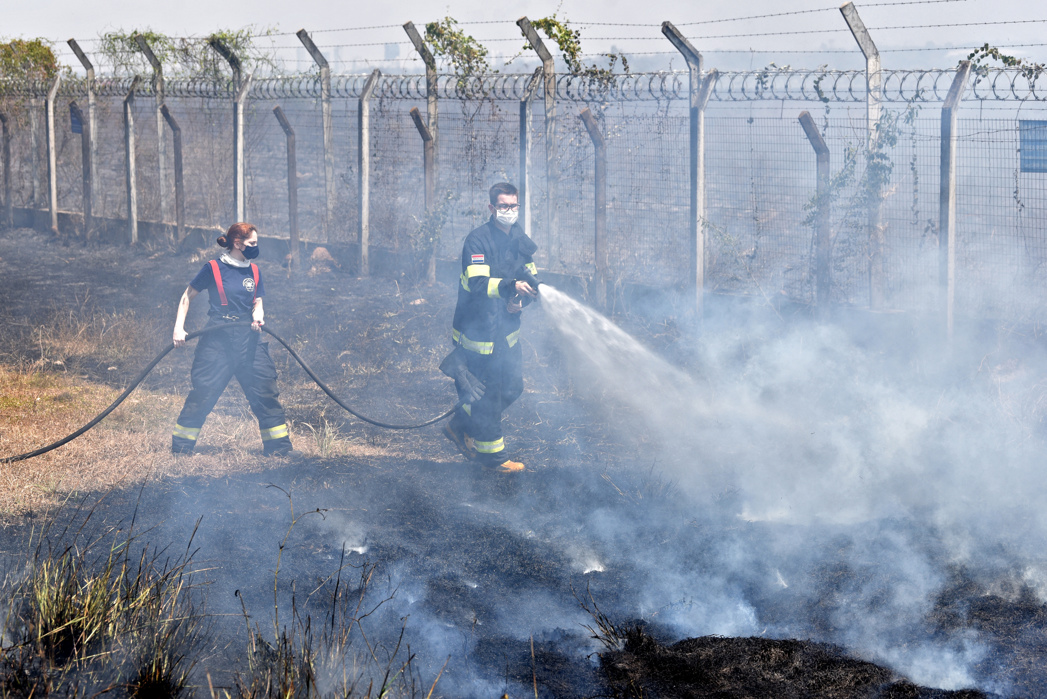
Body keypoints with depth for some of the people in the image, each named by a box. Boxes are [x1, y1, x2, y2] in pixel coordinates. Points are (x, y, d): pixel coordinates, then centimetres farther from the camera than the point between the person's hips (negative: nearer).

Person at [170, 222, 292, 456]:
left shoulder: (254, 272, 11)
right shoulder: (214, 268, -4)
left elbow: (257, 304, 11)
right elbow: (187, 297, 2)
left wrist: (258, 316, -13)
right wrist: (179, 329, -7)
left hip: (248, 340, 5)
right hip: (218, 340, -4)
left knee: (266, 391, 1)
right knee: (203, 393, -5)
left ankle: (279, 447, 9)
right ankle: (181, 445, 8)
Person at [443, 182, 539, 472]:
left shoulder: (521, 241, 6)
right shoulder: (478, 241, -16)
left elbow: (532, 279, 12)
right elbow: (478, 283, -29)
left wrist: (521, 300, -10)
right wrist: (511, 287, -44)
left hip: (506, 329, 8)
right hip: (478, 328, -8)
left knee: (512, 388, 14)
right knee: (486, 394, 0)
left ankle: (460, 427, 33)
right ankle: (493, 454, 15)